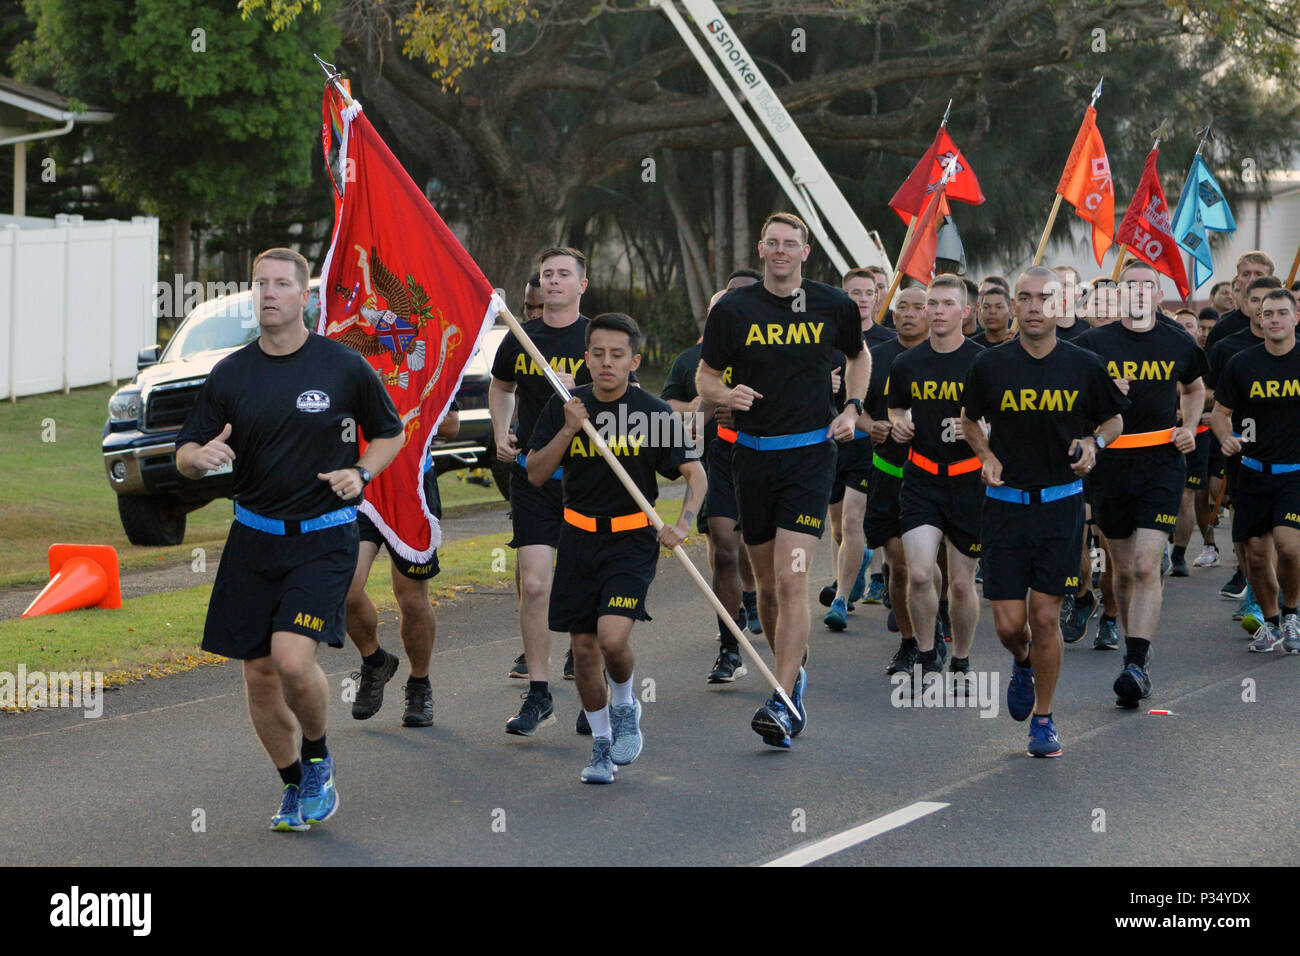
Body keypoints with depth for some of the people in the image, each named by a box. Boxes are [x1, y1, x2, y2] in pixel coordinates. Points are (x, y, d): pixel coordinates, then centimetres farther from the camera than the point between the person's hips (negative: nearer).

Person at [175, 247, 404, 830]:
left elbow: (391, 434, 11)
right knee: (259, 673, 4)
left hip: (324, 537, -4)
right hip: (253, 537, 4)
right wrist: (200, 456, -18)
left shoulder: (344, 368, -2)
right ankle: (296, 788, 25)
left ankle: (317, 759, 9)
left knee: (293, 660, -20)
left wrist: (360, 474, -8)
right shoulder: (229, 375, 4)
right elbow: (184, 458, 6)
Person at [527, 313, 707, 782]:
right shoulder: (564, 408, 0)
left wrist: (682, 524, -19)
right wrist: (568, 430, -15)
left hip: (633, 538, -3)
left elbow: (695, 473, -3)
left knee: (613, 636, -20)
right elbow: (535, 475, -1)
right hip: (579, 536, 3)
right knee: (584, 646, 5)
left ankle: (625, 707, 12)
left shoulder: (655, 413, -7)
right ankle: (601, 744, 23)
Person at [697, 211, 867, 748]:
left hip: (810, 455, -2)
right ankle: (792, 673, 33)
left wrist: (852, 409, 9)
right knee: (767, 584, 10)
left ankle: (784, 702, -15)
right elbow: (705, 377, 7)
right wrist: (725, 394, -15)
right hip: (753, 456, 2)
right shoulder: (733, 310, 0)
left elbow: (858, 355, 23)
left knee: (792, 580, -14)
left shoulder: (833, 306, 2)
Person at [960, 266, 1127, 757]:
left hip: (1061, 503, -1)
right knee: (1009, 623, -2)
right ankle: (1023, 664, 35)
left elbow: (1114, 420, 14)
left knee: (1046, 617, -4)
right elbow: (970, 420, 16)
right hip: (1005, 502, 1)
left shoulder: (1084, 366, -1)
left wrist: (1093, 443, -7)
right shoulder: (990, 365, 0)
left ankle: (1043, 718, 12)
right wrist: (986, 455, -2)